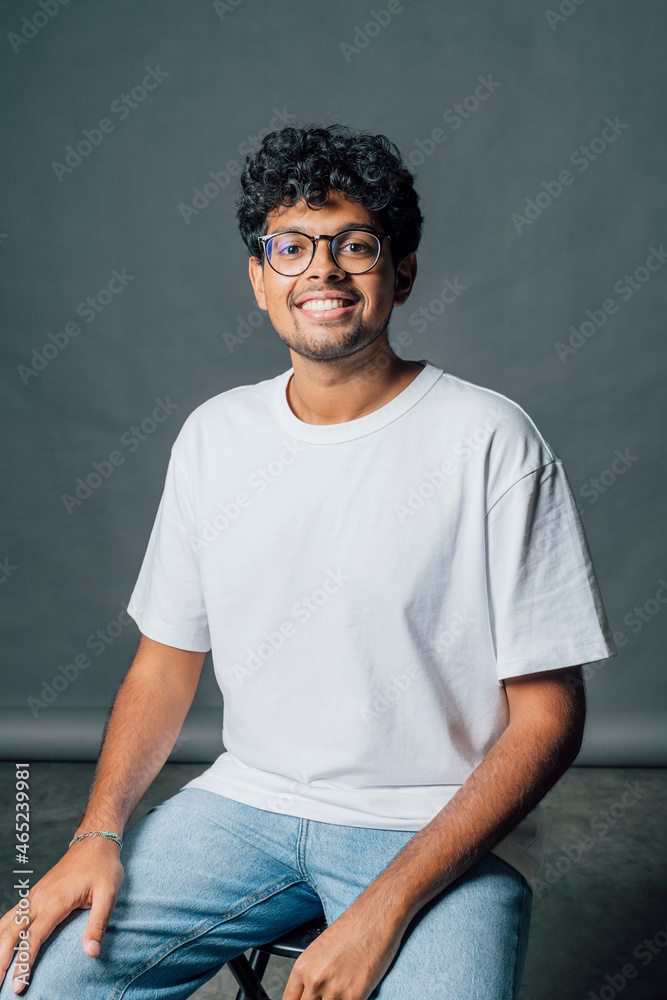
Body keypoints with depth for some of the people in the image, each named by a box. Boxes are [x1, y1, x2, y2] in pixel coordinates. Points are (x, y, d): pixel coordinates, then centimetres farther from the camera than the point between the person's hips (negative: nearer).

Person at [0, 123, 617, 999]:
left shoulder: (490, 441, -12)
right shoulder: (213, 435, 3)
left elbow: (547, 715, -11)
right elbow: (167, 658, 10)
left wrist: (385, 908, -17)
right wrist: (98, 834, -5)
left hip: (443, 830, -3)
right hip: (247, 800, 4)